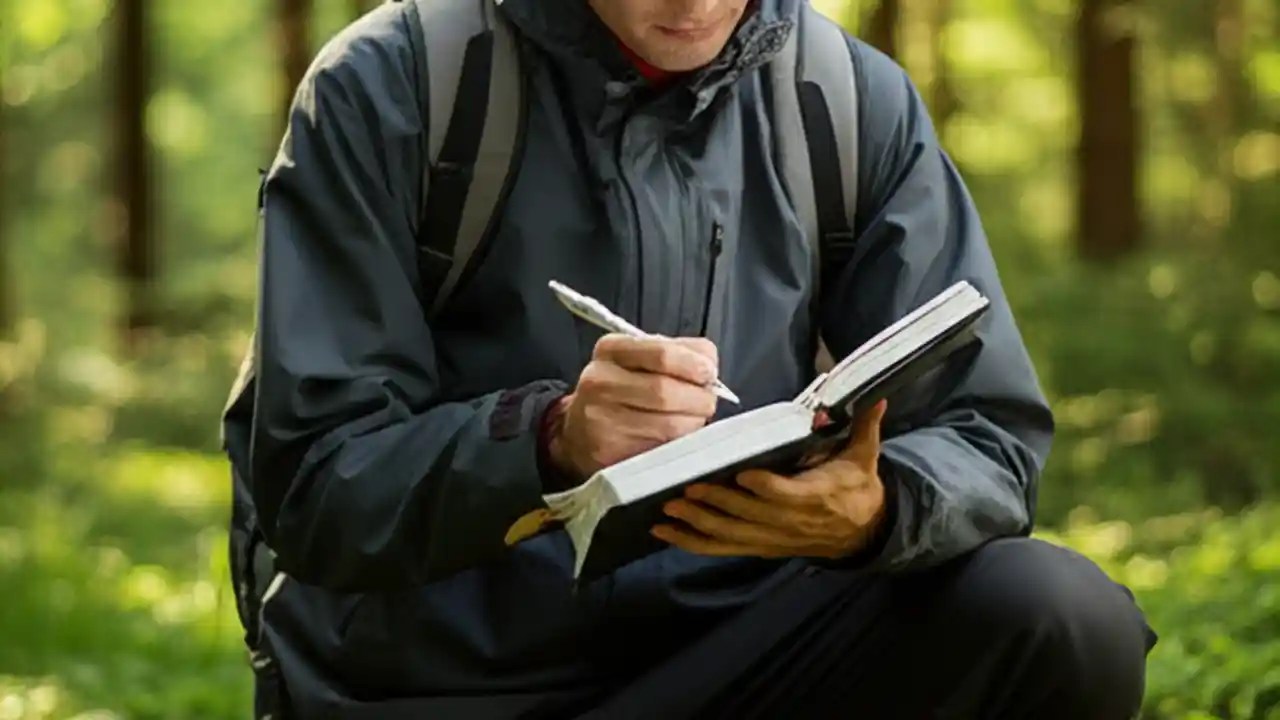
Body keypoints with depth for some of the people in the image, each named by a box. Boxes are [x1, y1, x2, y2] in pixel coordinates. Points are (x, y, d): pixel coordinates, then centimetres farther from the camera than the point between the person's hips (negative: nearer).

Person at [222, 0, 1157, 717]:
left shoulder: (855, 103, 0)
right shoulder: (390, 88, -8)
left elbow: (992, 441, -3)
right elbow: (311, 481, -12)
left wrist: (873, 511, -26)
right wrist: (549, 439, -31)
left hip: (729, 644, 4)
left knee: (1065, 626, -20)